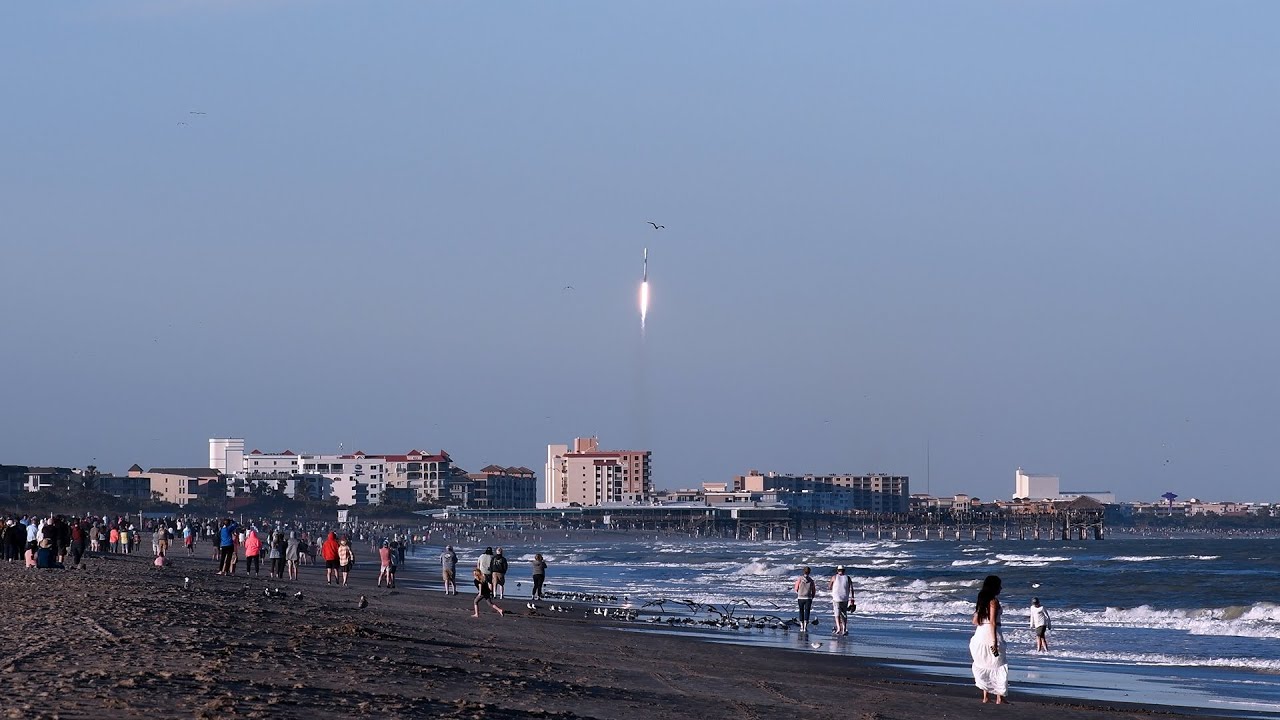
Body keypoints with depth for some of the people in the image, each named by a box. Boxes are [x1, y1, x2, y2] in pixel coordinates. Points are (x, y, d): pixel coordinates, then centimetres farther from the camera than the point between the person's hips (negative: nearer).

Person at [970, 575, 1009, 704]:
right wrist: (995, 642, -20)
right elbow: (993, 622, -18)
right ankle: (999, 697, 1)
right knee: (999, 666, 3)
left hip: (980, 634, 7)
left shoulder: (981, 600, 12)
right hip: (991, 634, -7)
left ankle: (986, 696, 15)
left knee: (984, 666, 16)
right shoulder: (994, 601, -11)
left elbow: (975, 621, 13)